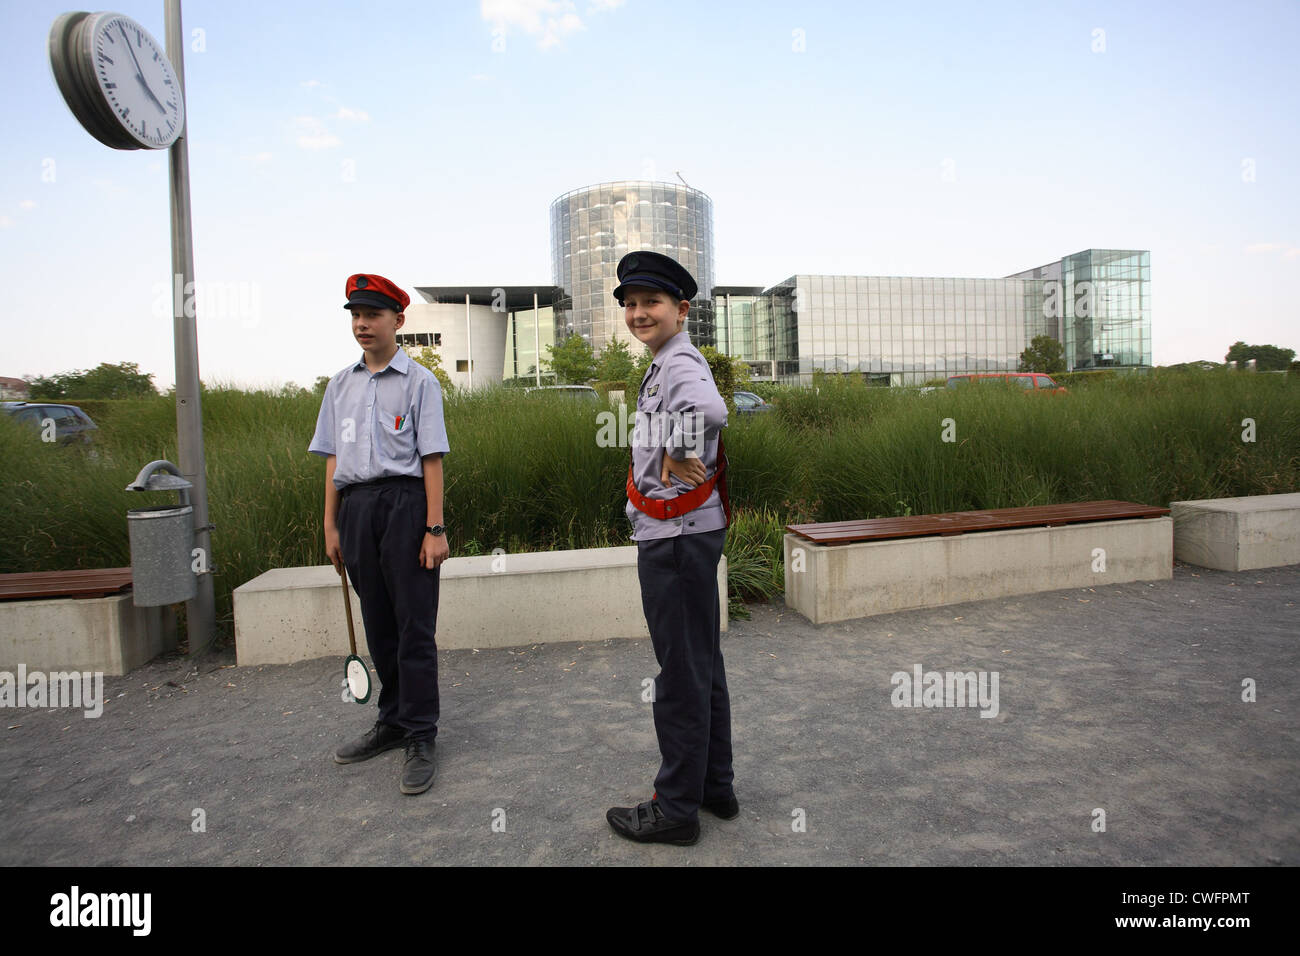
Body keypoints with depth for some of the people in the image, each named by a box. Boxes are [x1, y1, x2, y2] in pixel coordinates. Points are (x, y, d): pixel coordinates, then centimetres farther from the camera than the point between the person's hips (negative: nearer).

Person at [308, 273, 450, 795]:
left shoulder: (418, 381, 0)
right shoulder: (340, 384, 15)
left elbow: (431, 458, -6)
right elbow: (333, 459, 14)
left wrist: (435, 528, -11)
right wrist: (331, 526, 10)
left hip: (404, 502, -5)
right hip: (355, 506, 5)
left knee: (414, 625, -2)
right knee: (378, 623, 14)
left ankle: (420, 737, 8)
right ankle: (393, 719, 29)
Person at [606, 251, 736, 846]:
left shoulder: (680, 365, -16)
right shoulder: (667, 365, 16)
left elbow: (708, 407, -37)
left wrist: (677, 458, -22)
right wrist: (677, 461, 5)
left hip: (677, 536, -11)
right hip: (683, 533, 11)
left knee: (682, 673, 1)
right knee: (703, 664, 18)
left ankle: (676, 808, 17)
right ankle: (715, 786, 33)